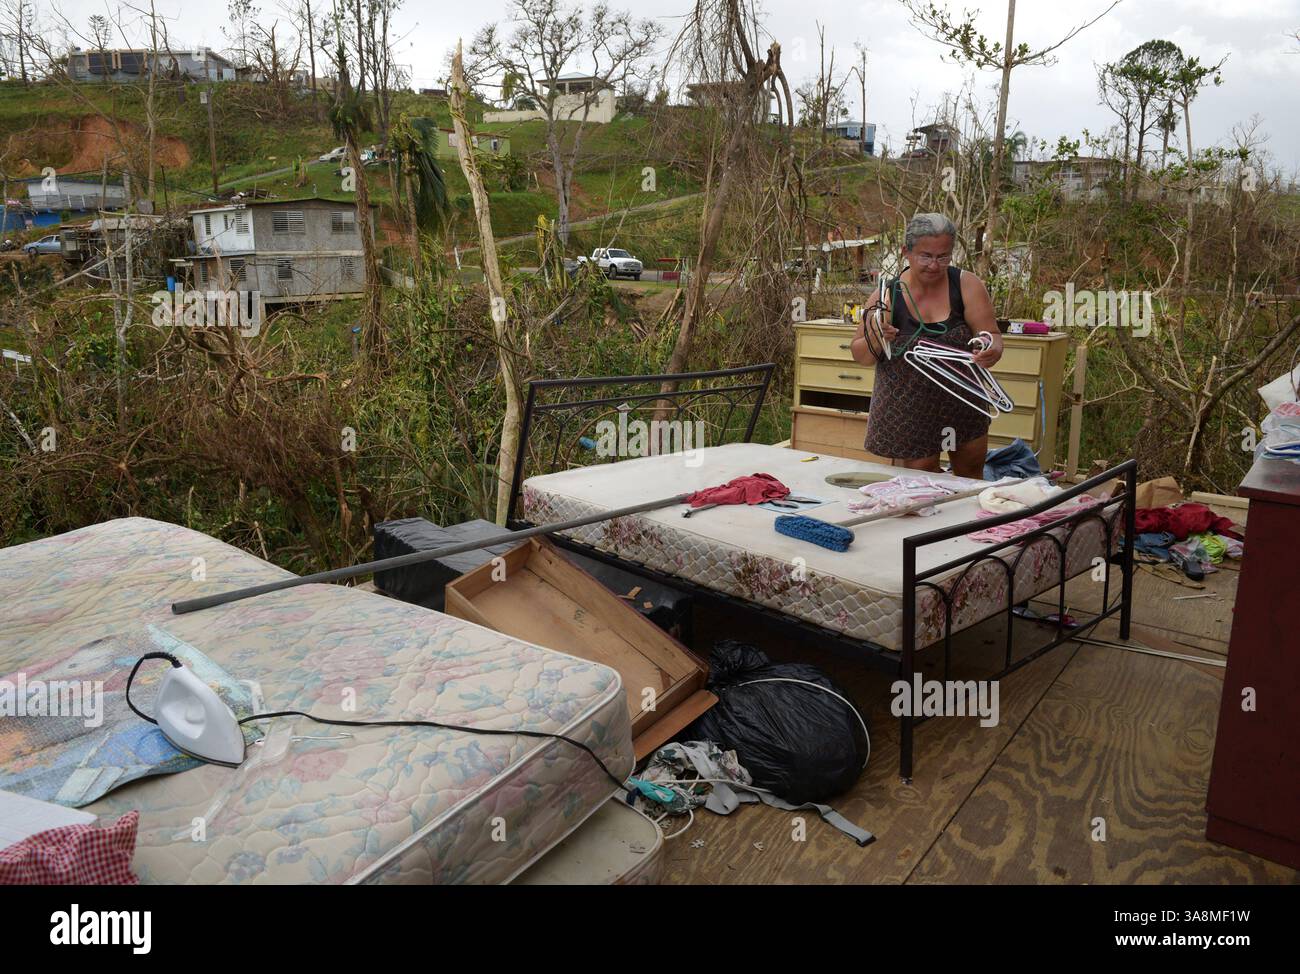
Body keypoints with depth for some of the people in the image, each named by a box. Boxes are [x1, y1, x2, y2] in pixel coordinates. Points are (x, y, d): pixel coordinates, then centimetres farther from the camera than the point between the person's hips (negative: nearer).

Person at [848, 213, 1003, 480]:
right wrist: (875, 340, -25)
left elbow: (992, 336, -9)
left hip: (964, 404, 2)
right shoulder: (889, 295, -10)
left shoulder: (967, 285, -8)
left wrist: (991, 353, -32)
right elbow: (859, 355, -3)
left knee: (972, 474, 20)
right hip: (908, 412, -2)